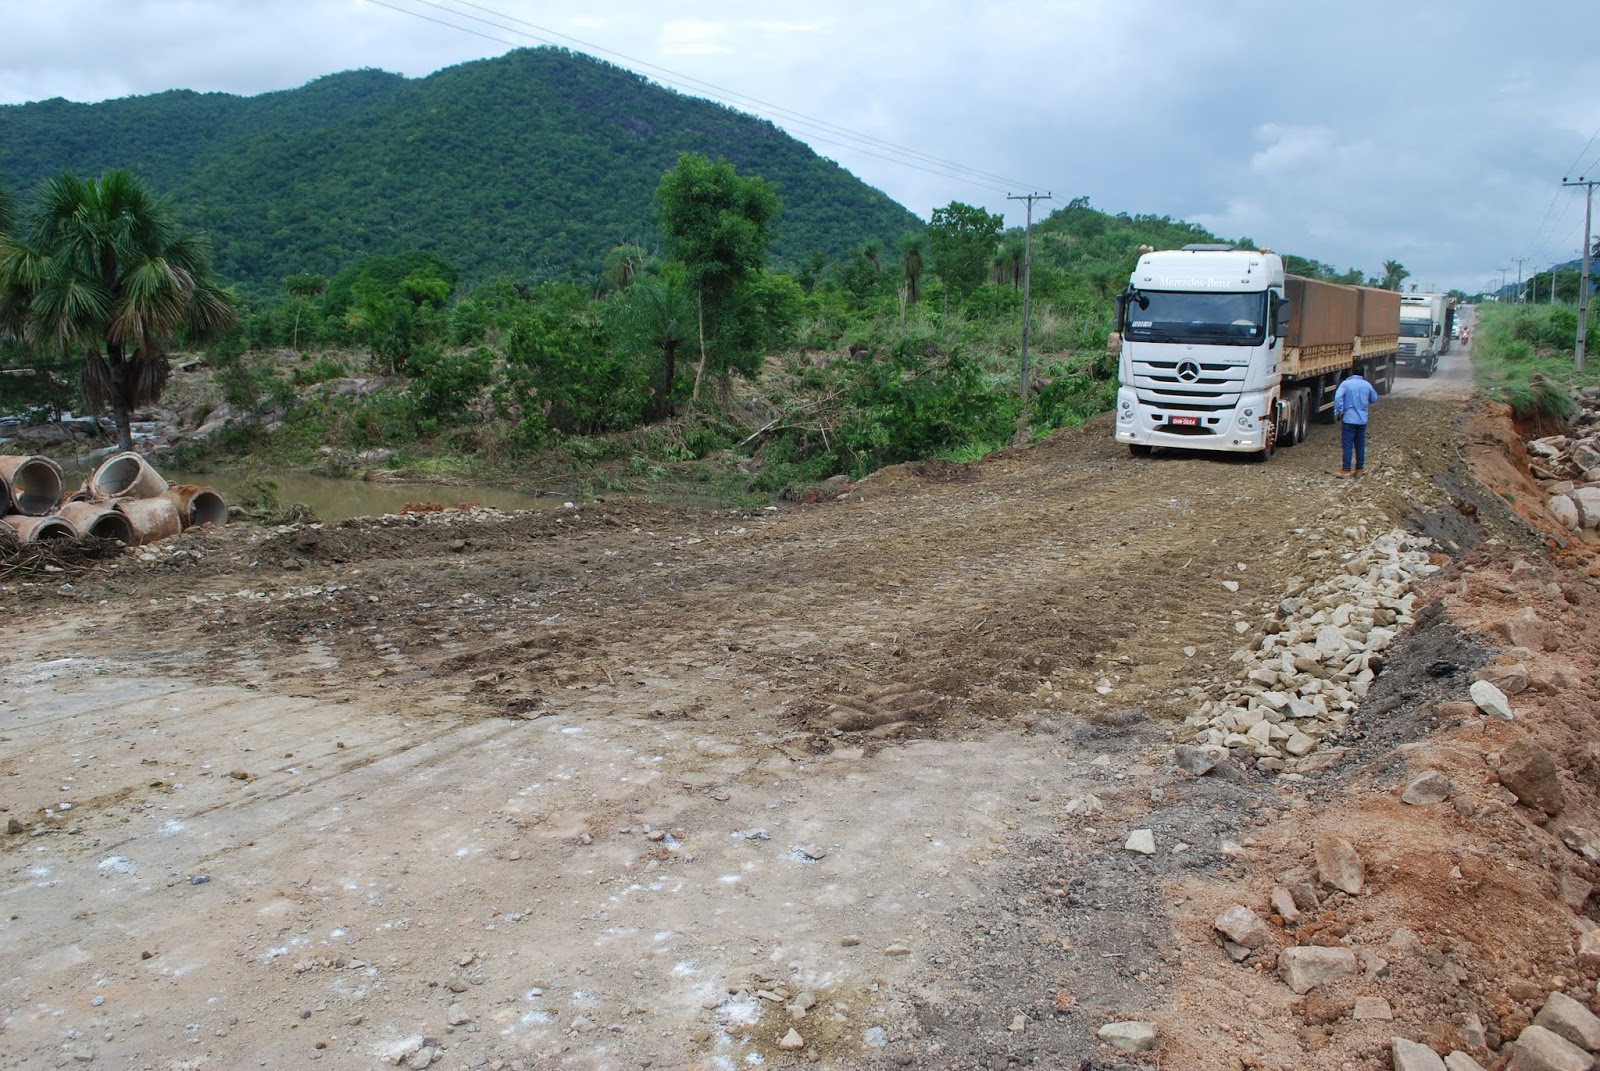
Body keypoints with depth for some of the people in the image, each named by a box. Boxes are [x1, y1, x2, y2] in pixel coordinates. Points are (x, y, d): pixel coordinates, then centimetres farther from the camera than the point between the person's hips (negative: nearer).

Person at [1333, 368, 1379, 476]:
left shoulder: (1345, 384, -8)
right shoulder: (1367, 385, 5)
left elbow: (1338, 396, -23)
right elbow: (1374, 398, 17)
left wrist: (1339, 411, -14)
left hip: (1349, 419, -4)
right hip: (1362, 419, 4)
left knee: (1347, 445, -2)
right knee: (1360, 444, 12)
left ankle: (1346, 469, -3)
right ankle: (1359, 468, 18)